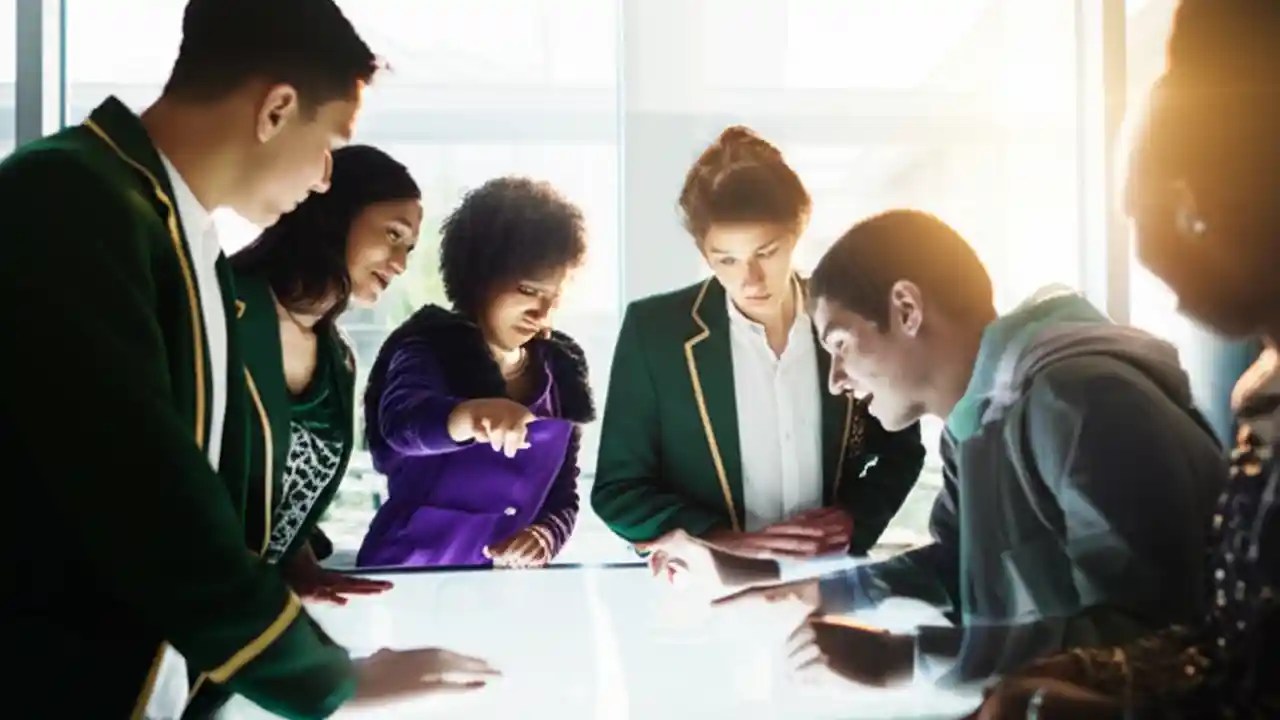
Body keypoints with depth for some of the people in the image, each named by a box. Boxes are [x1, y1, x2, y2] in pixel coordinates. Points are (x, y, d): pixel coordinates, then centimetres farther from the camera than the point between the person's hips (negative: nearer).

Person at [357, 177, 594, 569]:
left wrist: (544, 536, -13)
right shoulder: (430, 346, -7)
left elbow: (564, 495, 8)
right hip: (408, 578, -3)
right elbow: (402, 422, -28)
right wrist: (467, 417, -47)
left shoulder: (561, 370, 5)